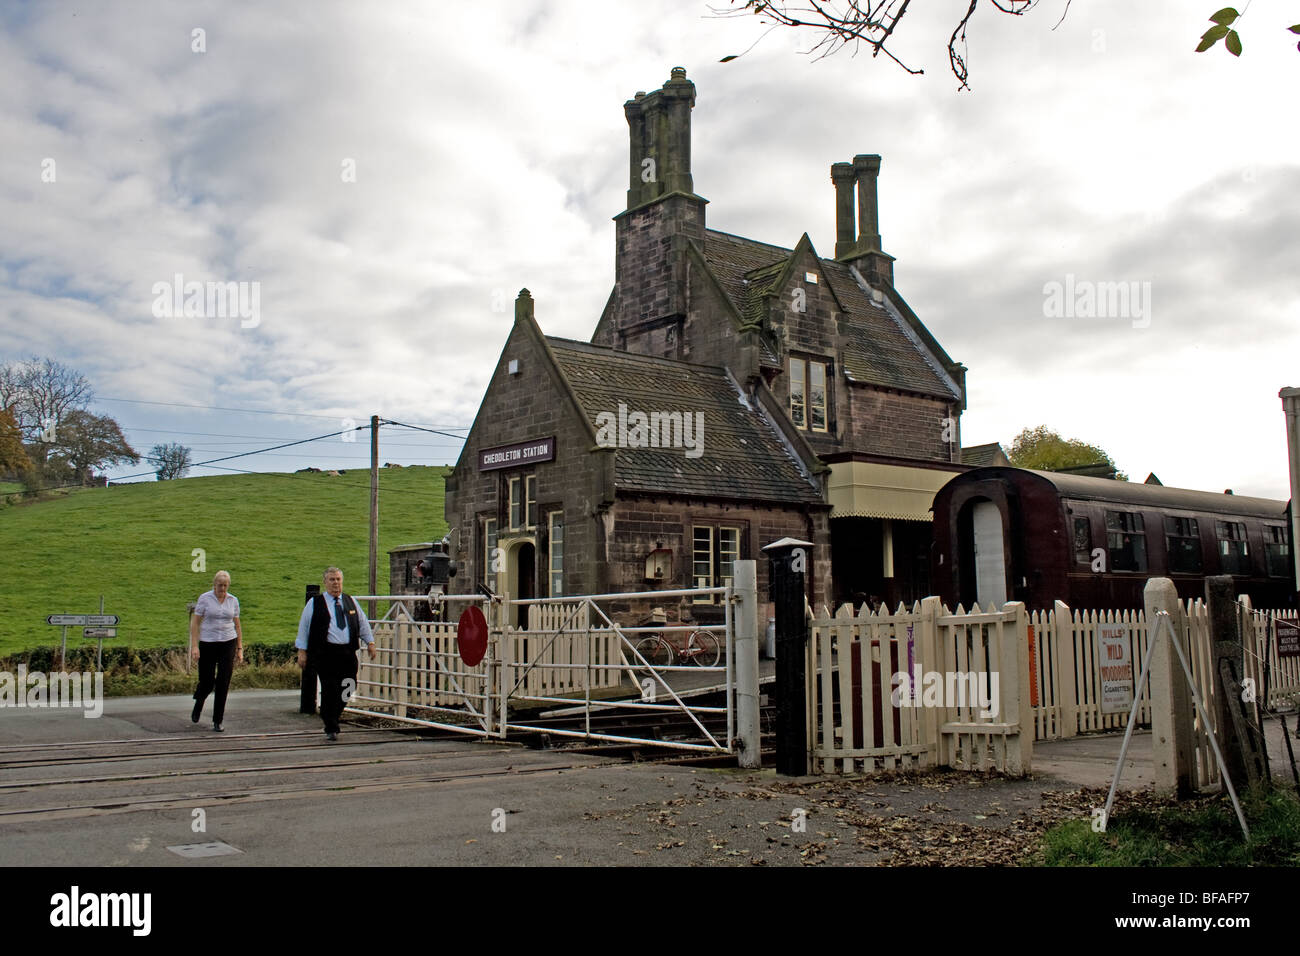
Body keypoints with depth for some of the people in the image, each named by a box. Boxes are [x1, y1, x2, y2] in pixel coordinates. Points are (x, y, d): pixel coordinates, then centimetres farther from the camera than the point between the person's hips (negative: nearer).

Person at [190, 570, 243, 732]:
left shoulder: (233, 600, 5)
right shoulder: (204, 598, -3)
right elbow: (195, 623, -3)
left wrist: (240, 649, 8)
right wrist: (194, 646, -11)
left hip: (228, 644, 2)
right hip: (207, 643, -2)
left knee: (223, 684, -3)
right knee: (207, 682, 3)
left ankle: (217, 721, 6)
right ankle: (199, 702, 40)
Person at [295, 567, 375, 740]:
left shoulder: (351, 602, 16)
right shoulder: (314, 603, 6)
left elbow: (363, 623, 22)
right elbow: (303, 627, 7)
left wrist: (370, 642, 16)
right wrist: (302, 651, 3)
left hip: (348, 653, 4)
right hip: (325, 654, -4)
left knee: (347, 690, 3)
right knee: (330, 690, -8)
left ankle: (332, 718, 27)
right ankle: (331, 728, 2)